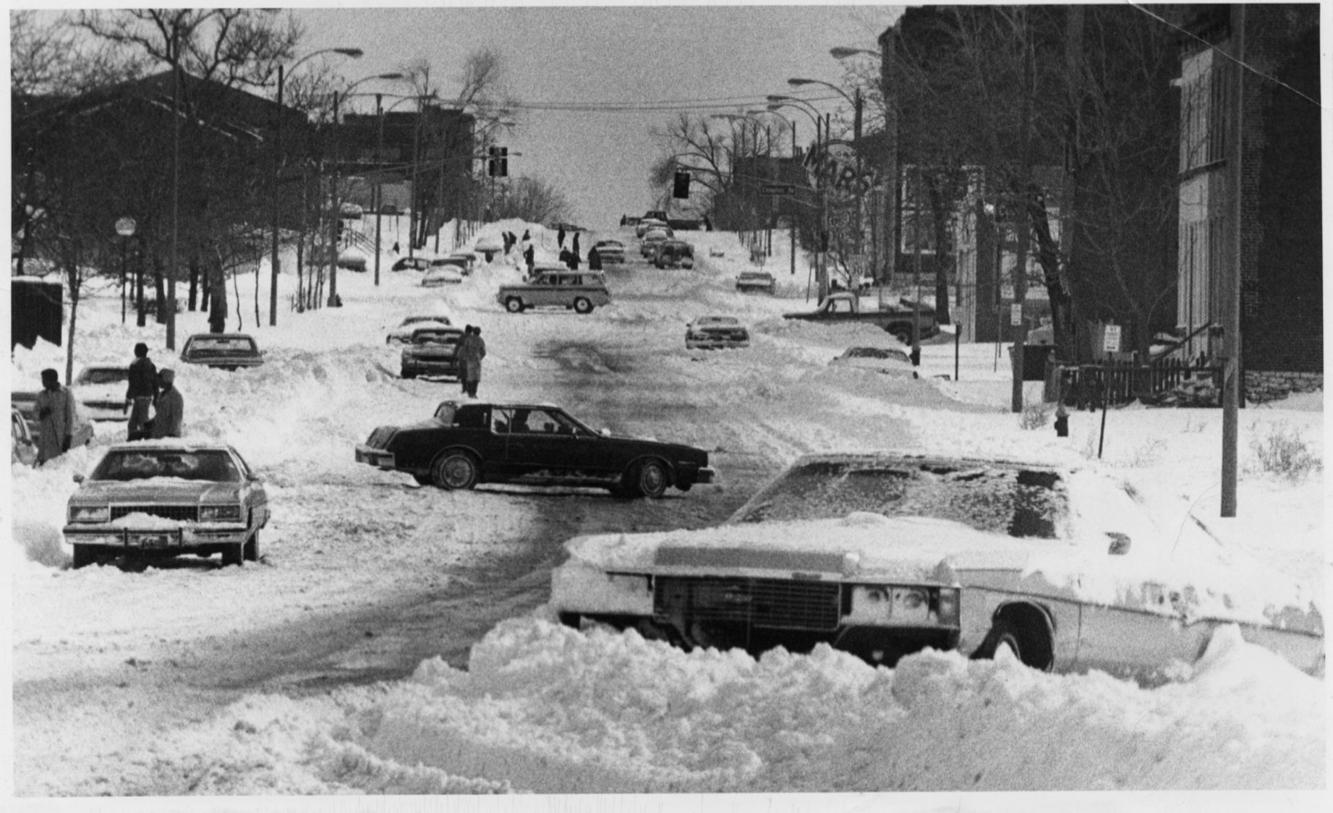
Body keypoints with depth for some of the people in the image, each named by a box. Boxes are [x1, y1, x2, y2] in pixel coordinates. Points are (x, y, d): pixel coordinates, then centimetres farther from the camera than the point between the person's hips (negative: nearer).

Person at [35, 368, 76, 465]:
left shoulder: (66, 393, 0)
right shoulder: (41, 395, 12)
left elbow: (70, 415, -1)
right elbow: (37, 417, 18)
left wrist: (68, 437, -7)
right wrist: (41, 414, -7)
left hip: (61, 435, -4)